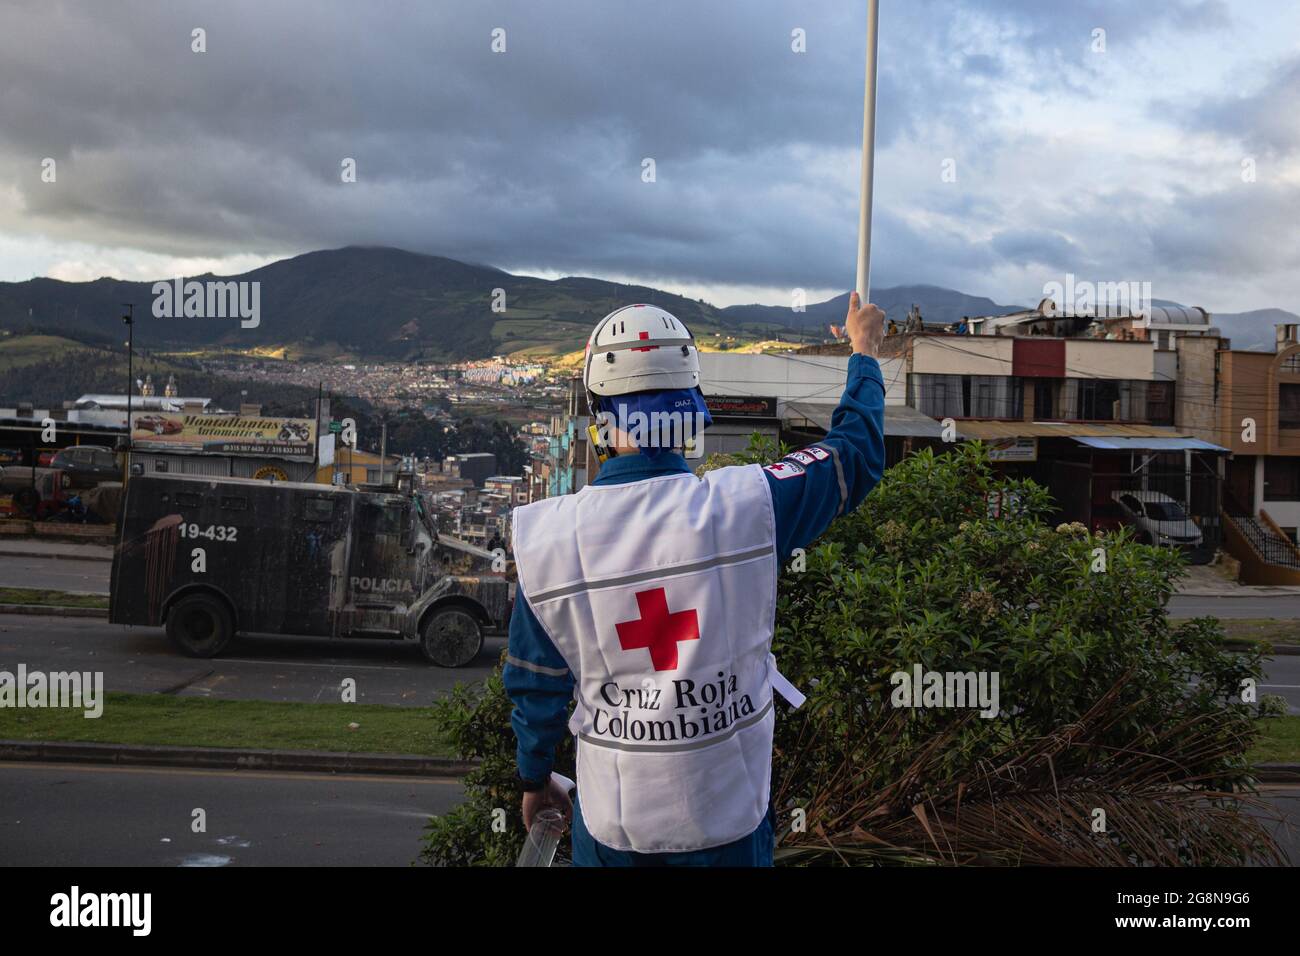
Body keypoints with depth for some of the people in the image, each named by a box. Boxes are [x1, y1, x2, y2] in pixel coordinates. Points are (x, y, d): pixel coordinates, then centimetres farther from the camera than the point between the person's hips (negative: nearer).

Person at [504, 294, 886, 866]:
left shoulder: (545, 536, -15)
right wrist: (864, 351, 17)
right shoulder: (748, 504, -20)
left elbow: (534, 685, -2)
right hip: (726, 818, 0)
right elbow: (855, 453, -1)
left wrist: (534, 779, 17)